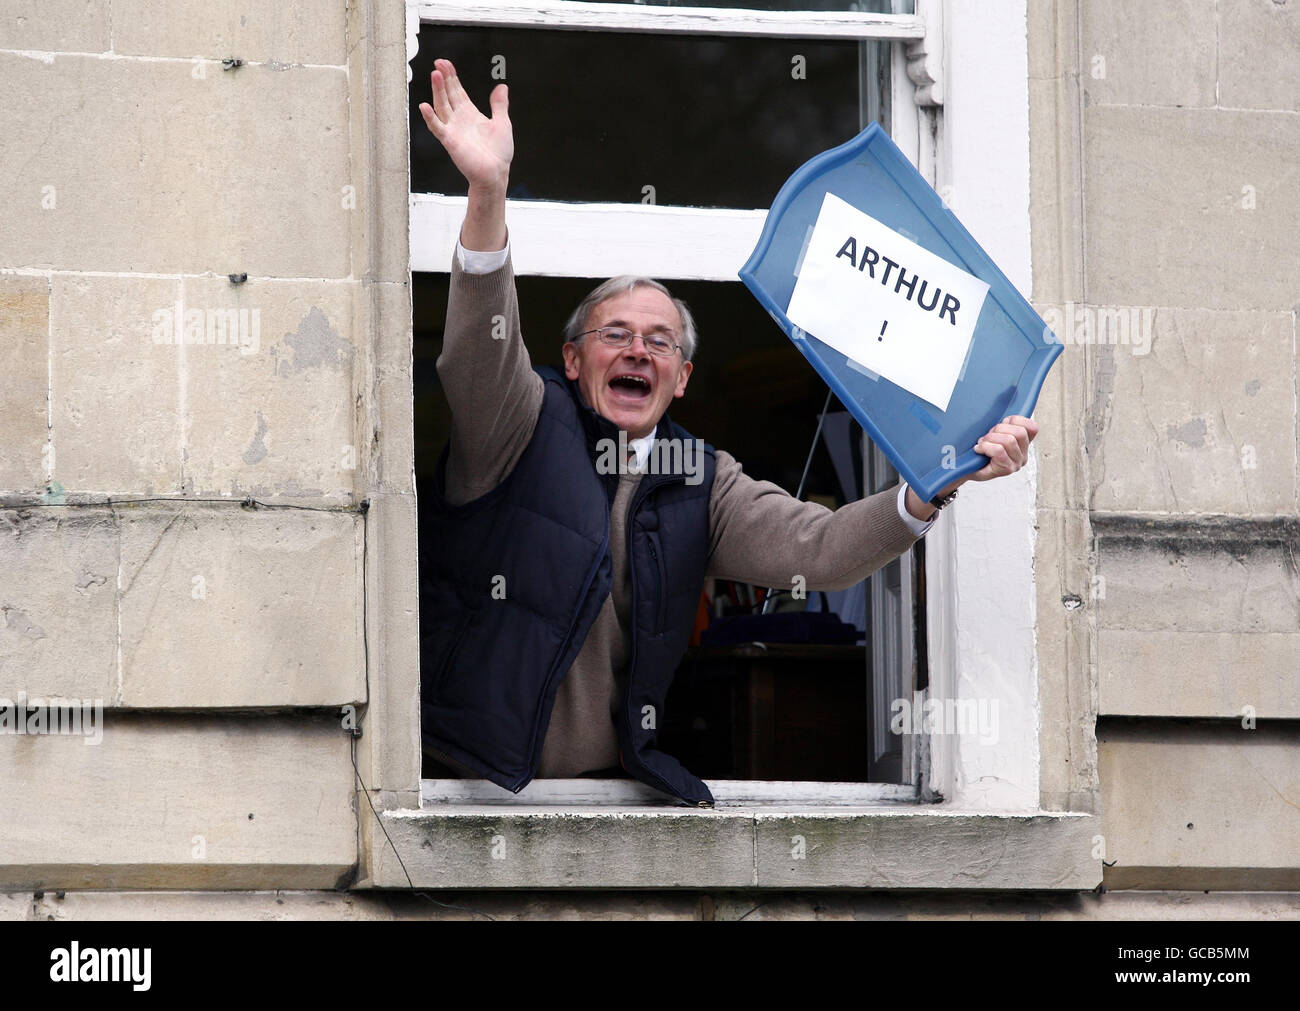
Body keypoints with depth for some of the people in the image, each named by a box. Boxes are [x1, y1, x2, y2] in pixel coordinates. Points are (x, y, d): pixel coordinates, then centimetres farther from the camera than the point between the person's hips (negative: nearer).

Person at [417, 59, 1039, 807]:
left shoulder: (701, 482, 12)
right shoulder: (528, 426, 2)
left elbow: (813, 550, -2)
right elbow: (481, 353, -19)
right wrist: (489, 193, -36)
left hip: (614, 781, 4)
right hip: (474, 776, -4)